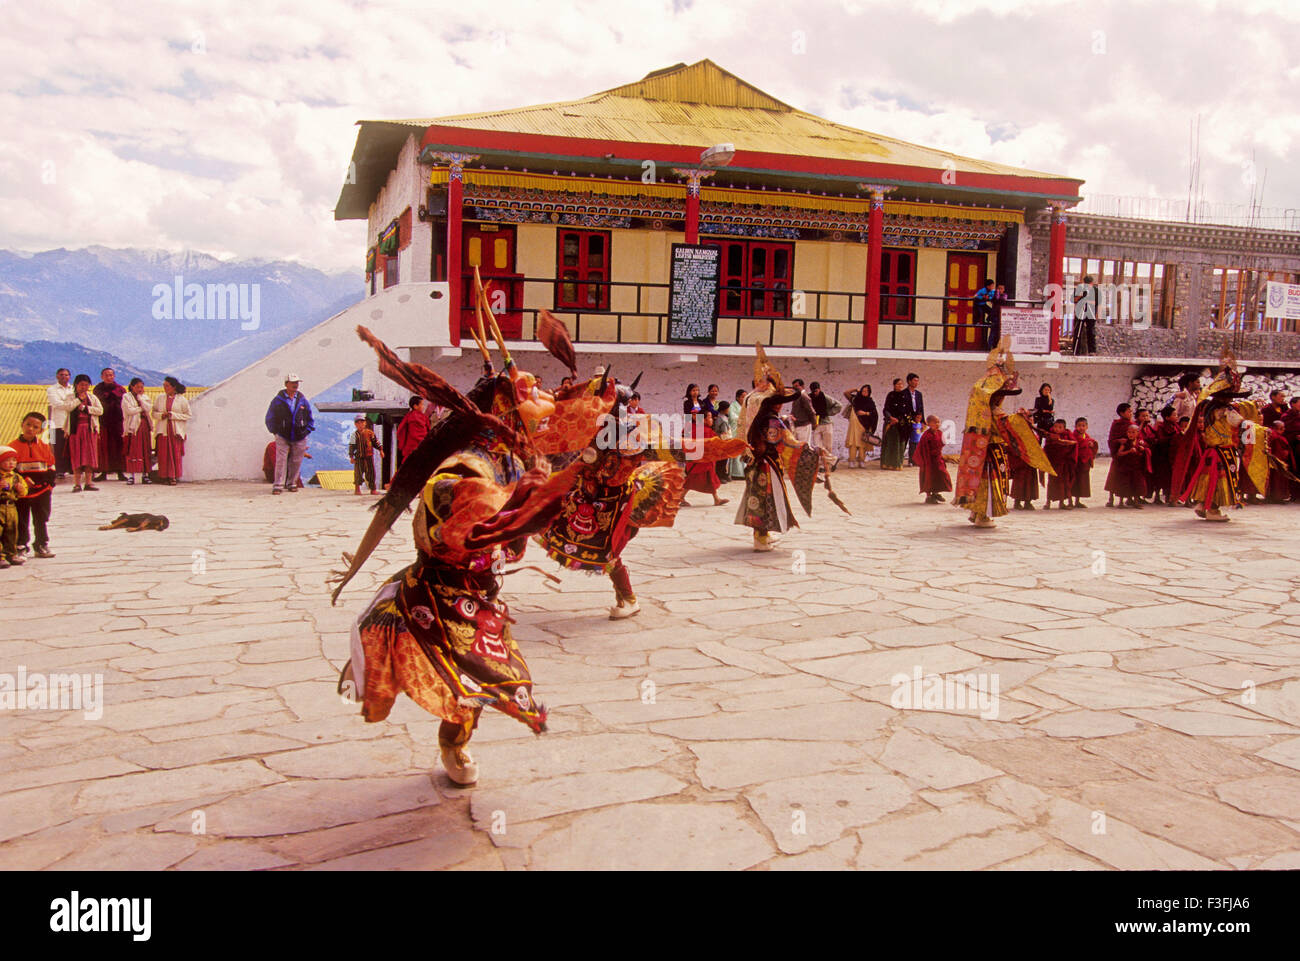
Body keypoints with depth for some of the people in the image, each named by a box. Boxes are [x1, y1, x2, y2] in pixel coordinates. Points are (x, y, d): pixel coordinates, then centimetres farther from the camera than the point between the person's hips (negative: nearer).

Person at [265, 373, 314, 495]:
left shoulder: (302, 400, 5)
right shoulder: (278, 400, -2)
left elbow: (310, 418, 15)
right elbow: (270, 418, 7)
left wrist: (307, 431, 6)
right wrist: (275, 431, 3)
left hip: (299, 438, 2)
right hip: (282, 437, -2)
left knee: (296, 462, 6)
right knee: (281, 461, -9)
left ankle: (290, 483, 20)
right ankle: (278, 485, -6)